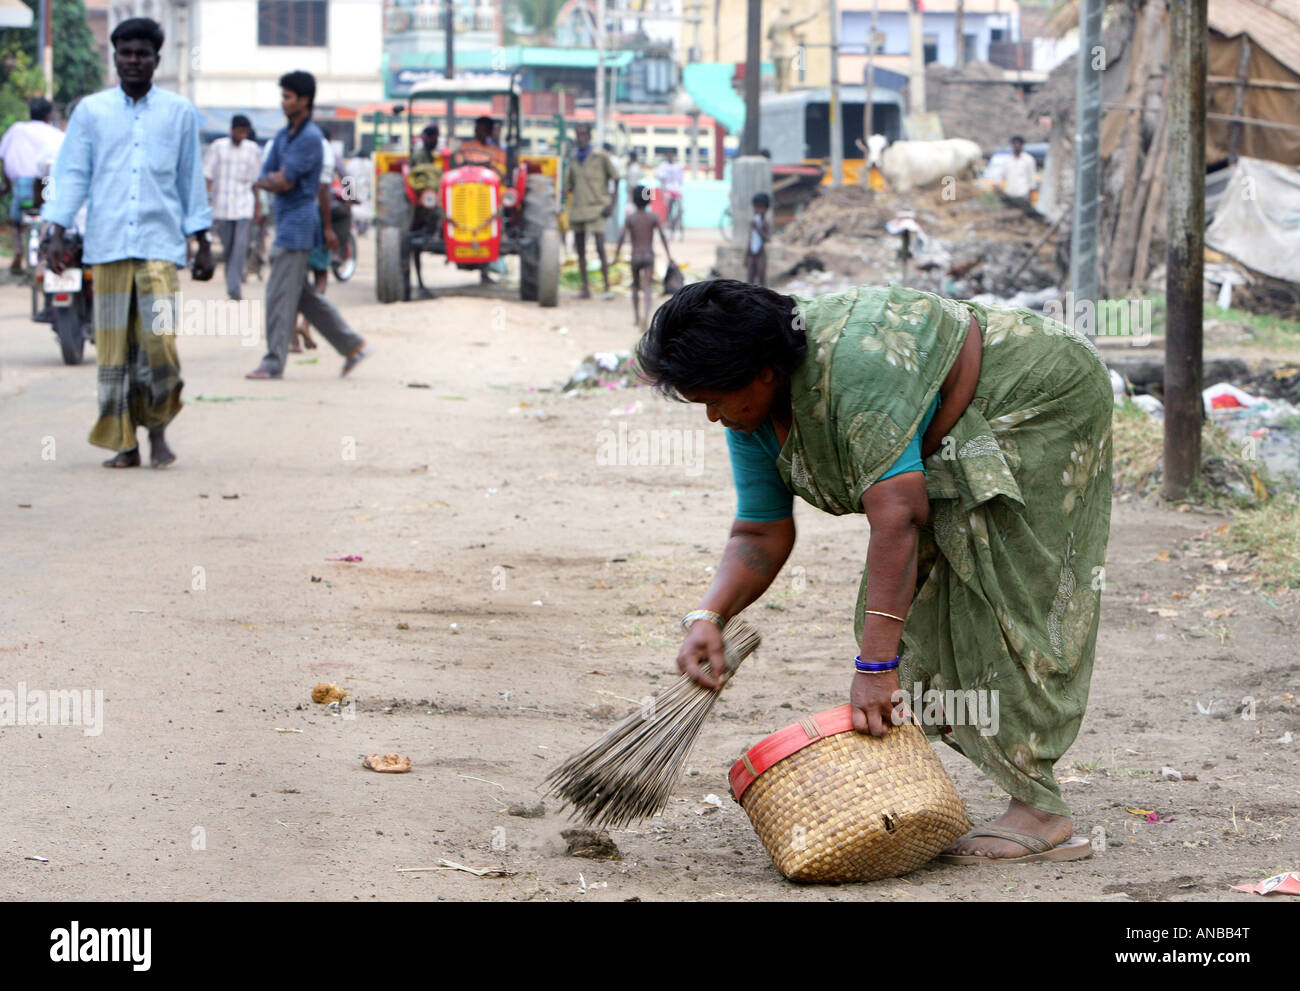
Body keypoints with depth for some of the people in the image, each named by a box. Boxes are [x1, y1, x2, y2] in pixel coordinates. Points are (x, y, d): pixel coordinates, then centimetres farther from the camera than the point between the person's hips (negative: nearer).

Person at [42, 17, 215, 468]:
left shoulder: (179, 112, 10)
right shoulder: (91, 110, 9)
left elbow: (192, 181, 14)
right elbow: (71, 174, 8)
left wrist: (203, 244, 13)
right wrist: (56, 233, -2)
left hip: (160, 245, -1)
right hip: (108, 245, 1)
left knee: (159, 343, -11)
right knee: (114, 347, -1)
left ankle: (157, 430, 9)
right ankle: (124, 443, 6)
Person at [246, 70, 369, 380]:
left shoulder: (310, 138, -13)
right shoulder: (284, 135, 15)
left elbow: (284, 182, -17)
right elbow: (264, 179, 12)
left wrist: (272, 179, 2)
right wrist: (277, 180, -8)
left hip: (297, 223, -10)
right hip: (286, 221, 10)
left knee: (281, 294, -8)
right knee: (303, 294, 12)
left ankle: (274, 363, -5)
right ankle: (352, 345, 17)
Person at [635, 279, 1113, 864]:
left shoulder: (852, 365, -37)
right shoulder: (752, 416, -8)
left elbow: (897, 514, -40)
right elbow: (761, 536, -3)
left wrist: (876, 663, -42)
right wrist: (708, 618, -22)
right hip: (954, 443, 9)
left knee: (1003, 602, -15)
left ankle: (1039, 811, -14)